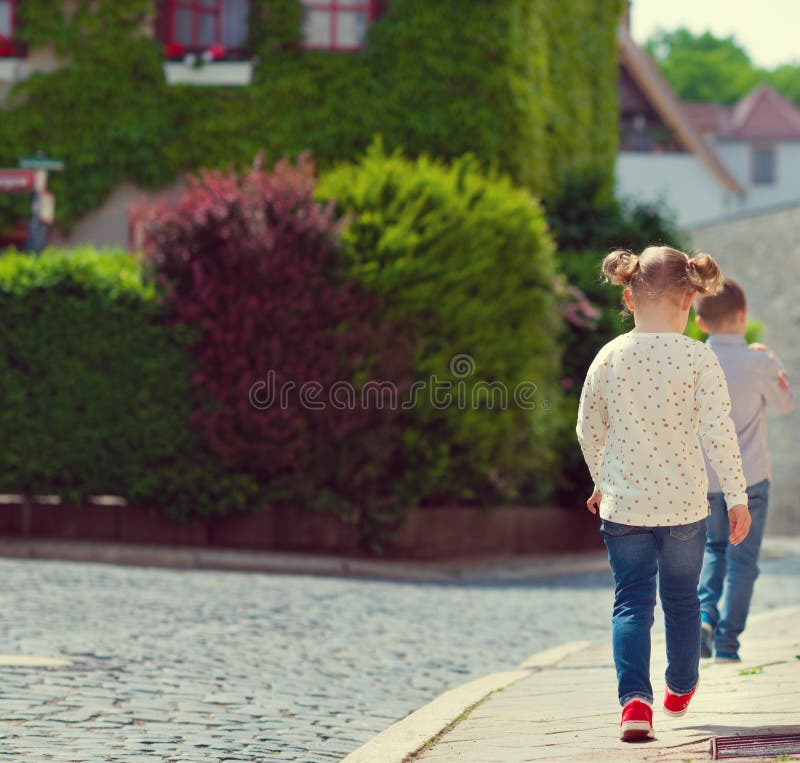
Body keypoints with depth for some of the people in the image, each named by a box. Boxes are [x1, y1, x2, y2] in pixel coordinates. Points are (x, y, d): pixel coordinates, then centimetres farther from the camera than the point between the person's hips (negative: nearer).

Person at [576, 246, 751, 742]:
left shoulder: (609, 357, -2)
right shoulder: (699, 358, -10)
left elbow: (588, 430, 7)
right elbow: (718, 431, -13)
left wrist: (602, 482, 23)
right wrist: (737, 496, -5)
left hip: (623, 502, 1)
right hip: (684, 502, -1)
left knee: (632, 602, 4)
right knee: (682, 598, 19)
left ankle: (635, 697, -16)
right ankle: (681, 688, 38)